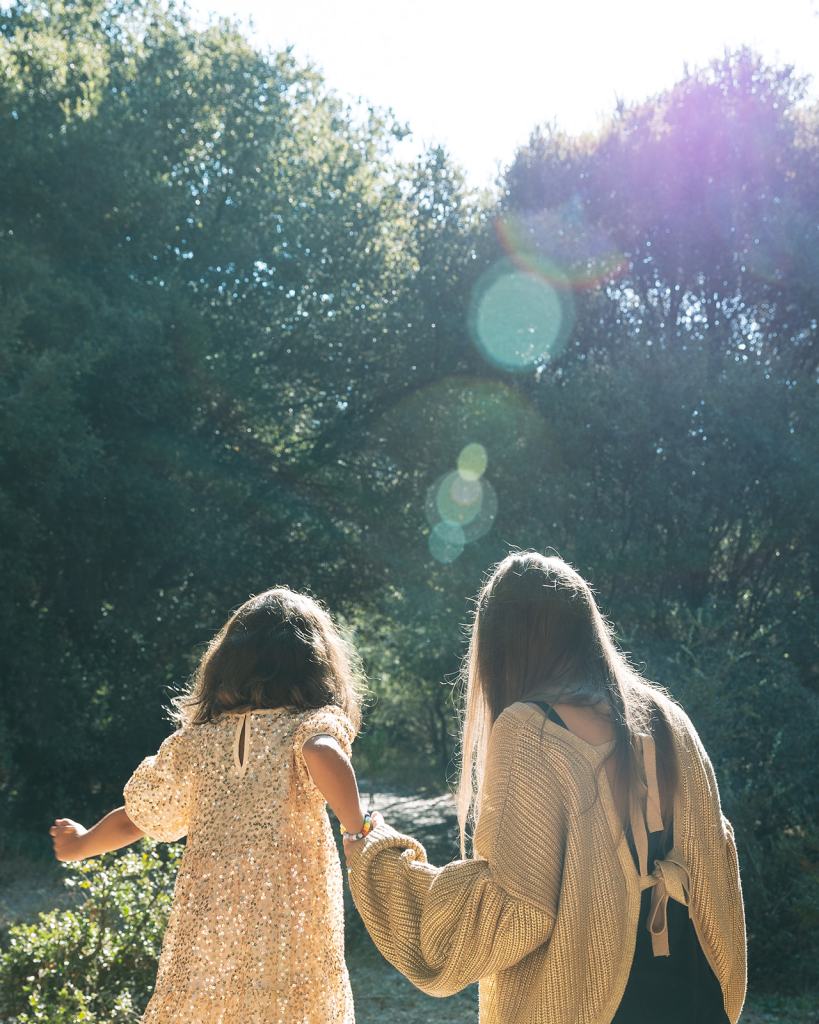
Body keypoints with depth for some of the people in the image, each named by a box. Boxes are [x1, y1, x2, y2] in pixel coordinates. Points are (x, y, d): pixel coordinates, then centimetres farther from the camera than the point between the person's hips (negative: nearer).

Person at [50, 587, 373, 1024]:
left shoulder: (193, 741, 8)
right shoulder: (311, 725, -4)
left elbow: (132, 819, 18)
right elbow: (322, 754, -29)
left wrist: (80, 845, 36)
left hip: (203, 943, 3)